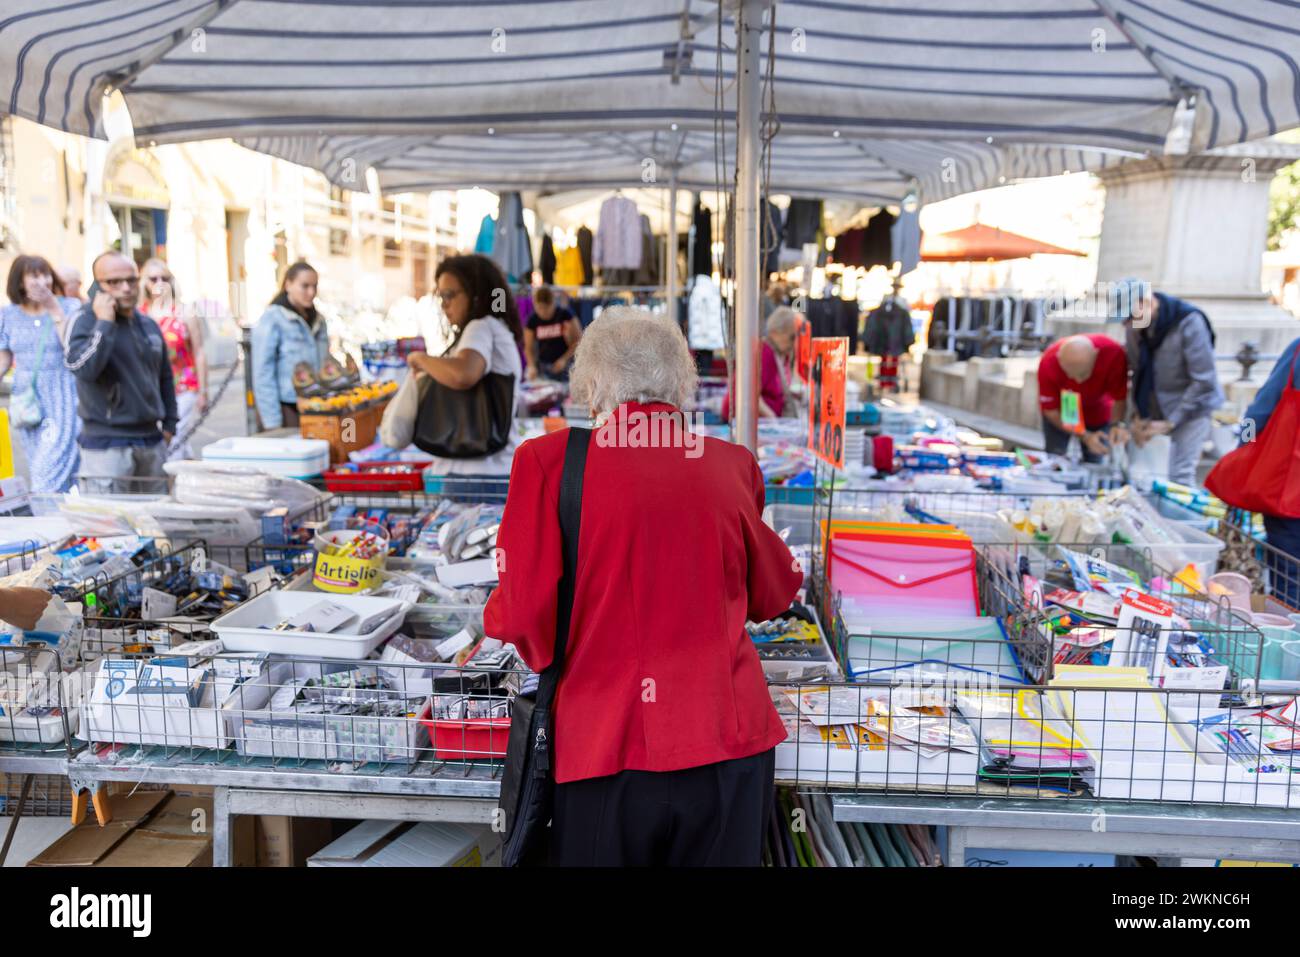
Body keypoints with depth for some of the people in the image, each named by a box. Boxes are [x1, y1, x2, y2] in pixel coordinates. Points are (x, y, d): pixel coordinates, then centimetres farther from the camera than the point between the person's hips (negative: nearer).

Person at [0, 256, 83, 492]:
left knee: (51, 472, -11)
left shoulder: (70, 307, -4)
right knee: (37, 467, 11)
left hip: (62, 399, -4)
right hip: (27, 399, 4)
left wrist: (55, 311, -17)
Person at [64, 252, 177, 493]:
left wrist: (169, 425, 19)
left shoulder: (149, 325, 13)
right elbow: (84, 368, -24)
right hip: (107, 445, -6)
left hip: (153, 441, 6)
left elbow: (165, 378, 23)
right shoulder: (86, 320, -6)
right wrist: (104, 322, -19)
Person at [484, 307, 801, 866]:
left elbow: (523, 614, -10)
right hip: (727, 738, 2)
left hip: (603, 745, -2)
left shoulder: (547, 461, -9)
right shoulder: (733, 465, -1)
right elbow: (773, 595, 12)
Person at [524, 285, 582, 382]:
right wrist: (531, 366, -12)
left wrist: (564, 359, -12)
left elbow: (578, 341, -3)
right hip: (543, 366, 2)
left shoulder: (564, 315, -7)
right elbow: (528, 347, 5)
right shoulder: (532, 320, 0)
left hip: (564, 365, -2)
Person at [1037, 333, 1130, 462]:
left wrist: (1117, 425, -42)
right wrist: (1085, 436, -34)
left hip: (1098, 411, 1)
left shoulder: (1113, 353, -36)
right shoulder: (1049, 362, -35)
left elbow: (1120, 398, -22)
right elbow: (1050, 410, -23)